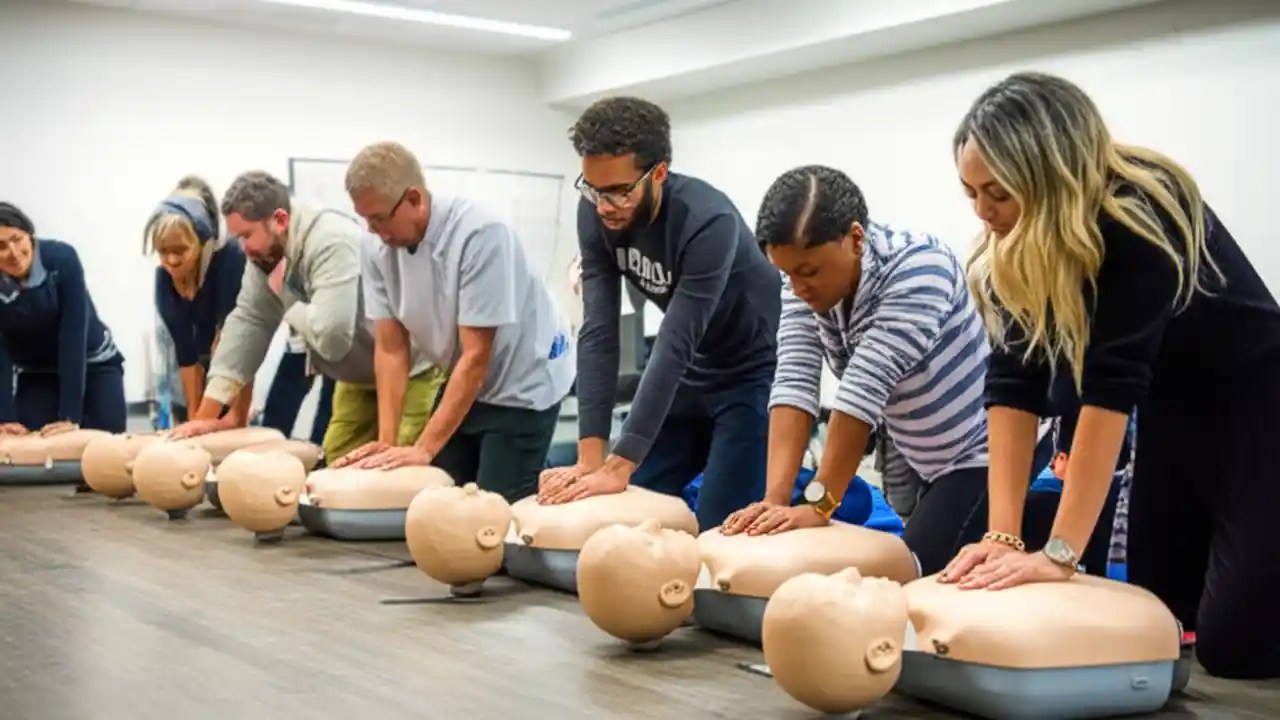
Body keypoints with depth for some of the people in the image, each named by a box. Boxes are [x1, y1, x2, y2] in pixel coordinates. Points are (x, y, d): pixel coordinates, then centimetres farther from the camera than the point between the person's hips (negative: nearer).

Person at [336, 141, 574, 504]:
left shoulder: (478, 234, -29)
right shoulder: (376, 247, -12)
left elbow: (476, 356, -27)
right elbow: (391, 349, -7)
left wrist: (424, 449, -28)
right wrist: (387, 441, -15)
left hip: (521, 384, -5)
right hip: (461, 383, 6)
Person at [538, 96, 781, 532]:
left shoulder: (707, 221, -32)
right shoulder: (596, 214, -14)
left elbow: (674, 346, -34)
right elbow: (599, 333, -18)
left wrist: (618, 467, -37)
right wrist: (590, 458, -25)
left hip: (753, 374, -6)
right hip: (690, 373, 7)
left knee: (717, 530, -13)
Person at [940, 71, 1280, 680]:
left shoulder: (1141, 213, -29)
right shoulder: (1013, 251, -10)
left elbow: (1112, 385, -35)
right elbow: (1013, 384, -15)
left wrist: (1061, 553, -38)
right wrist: (1002, 534, -25)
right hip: (1173, 416, 7)